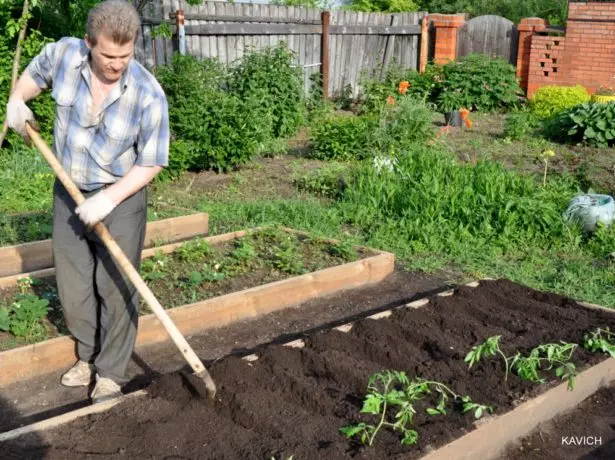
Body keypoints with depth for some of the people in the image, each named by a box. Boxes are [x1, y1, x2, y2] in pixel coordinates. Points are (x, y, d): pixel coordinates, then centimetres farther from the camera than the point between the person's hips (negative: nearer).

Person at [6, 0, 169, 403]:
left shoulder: (148, 94, -23)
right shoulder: (63, 54, -12)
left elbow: (151, 162, -15)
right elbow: (36, 73, 14)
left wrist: (109, 198, -23)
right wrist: (16, 101, -2)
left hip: (121, 198, -4)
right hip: (69, 193, 4)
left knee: (117, 290, 0)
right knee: (73, 288, 13)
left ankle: (111, 373, 17)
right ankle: (89, 356, 34)